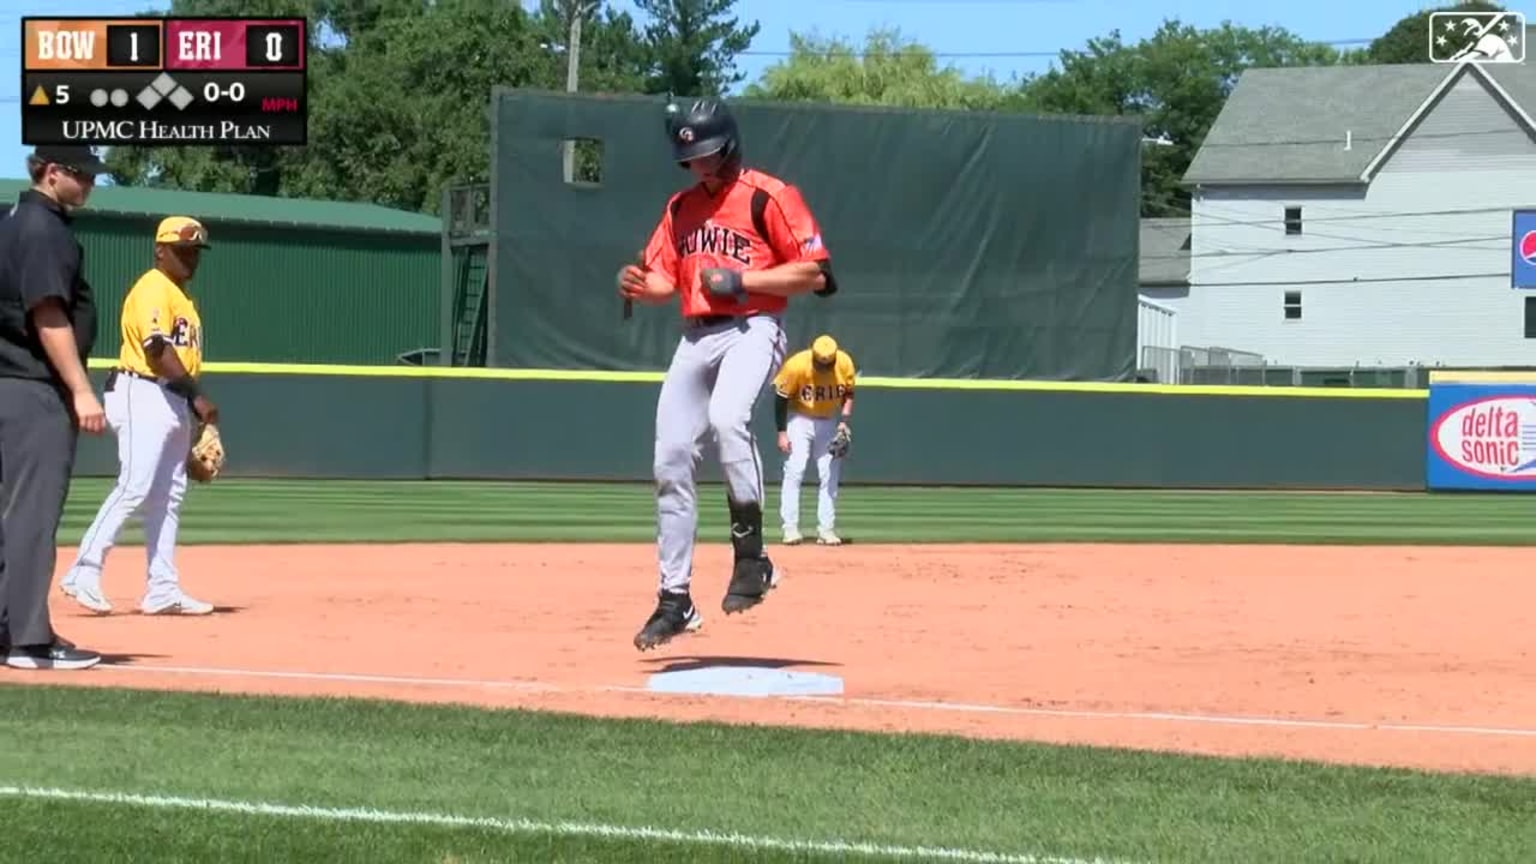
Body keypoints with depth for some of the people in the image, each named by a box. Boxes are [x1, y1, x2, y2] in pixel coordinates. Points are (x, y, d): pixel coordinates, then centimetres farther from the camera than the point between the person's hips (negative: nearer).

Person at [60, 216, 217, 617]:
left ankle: (163, 590, 10)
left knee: (169, 495, 8)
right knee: (134, 488, -16)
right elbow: (157, 348, -21)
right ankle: (85, 572, -14)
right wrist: (195, 393, -25)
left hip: (174, 401, 10)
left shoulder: (182, 295, 20)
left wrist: (194, 405, 16)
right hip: (143, 396, -10)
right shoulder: (153, 289, -10)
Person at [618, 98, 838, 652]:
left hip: (751, 330, -7)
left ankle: (750, 554, -26)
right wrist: (641, 286, -7)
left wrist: (741, 280, -15)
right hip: (694, 337, 7)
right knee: (670, 463, 3)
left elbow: (815, 274, -9)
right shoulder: (682, 207, 17)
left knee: (726, 417, -36)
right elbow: (664, 278, 17)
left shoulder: (769, 196, -4)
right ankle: (675, 600, 12)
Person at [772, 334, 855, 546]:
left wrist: (844, 421, -11)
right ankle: (790, 527, -11)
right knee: (794, 470, -13)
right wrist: (782, 432, -15)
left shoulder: (845, 364, -16)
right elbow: (781, 397, -14)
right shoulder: (796, 366, -25)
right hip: (799, 419, -3)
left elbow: (848, 394, 1)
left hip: (830, 422, 3)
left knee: (830, 475, 0)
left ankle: (826, 529, 5)